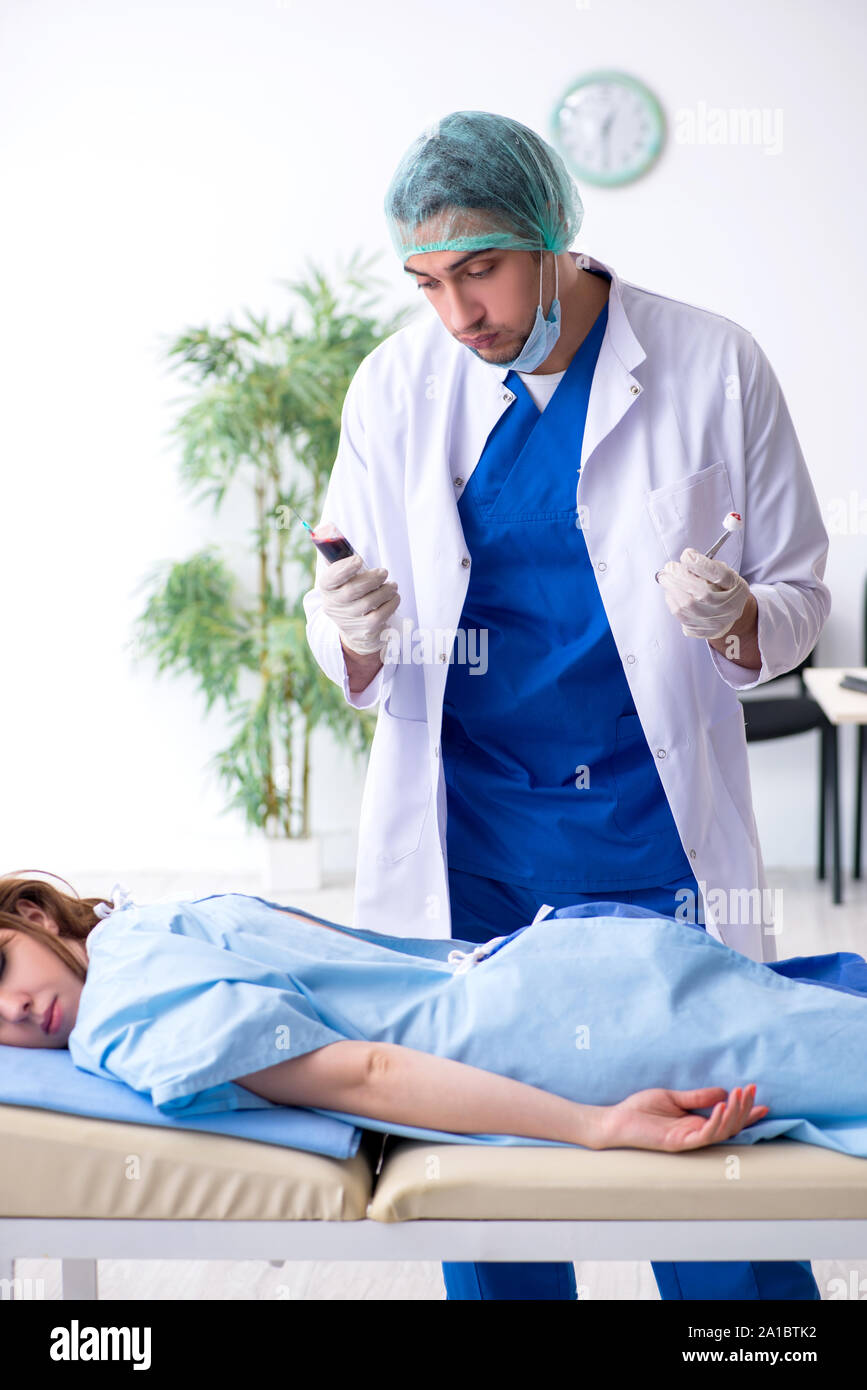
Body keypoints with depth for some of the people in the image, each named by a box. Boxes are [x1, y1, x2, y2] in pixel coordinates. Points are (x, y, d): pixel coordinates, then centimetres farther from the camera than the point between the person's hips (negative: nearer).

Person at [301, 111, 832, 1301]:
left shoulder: (712, 366, -4)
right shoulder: (394, 387, 2)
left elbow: (801, 597, 3)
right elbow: (356, 655, 7)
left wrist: (735, 620, -20)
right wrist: (356, 635, -16)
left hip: (656, 835, -1)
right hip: (466, 841, 2)